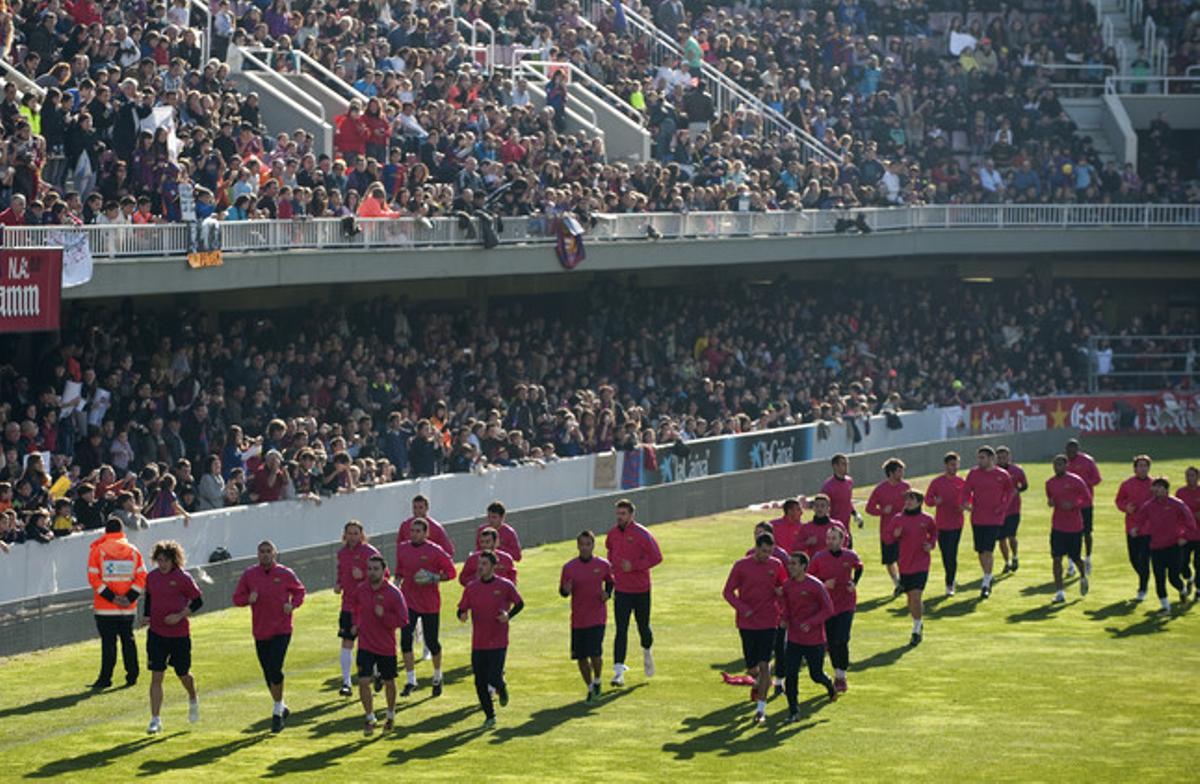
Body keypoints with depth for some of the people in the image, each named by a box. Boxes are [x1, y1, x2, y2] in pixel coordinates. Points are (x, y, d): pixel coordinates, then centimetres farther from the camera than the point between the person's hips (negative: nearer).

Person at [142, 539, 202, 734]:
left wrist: (180, 615, -17)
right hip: (156, 634, 3)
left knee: (183, 674, 13)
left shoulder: (183, 578, -10)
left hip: (179, 634, -3)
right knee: (156, 677, -5)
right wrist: (146, 615, 5)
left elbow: (198, 601, -6)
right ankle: (155, 720, -4)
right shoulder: (152, 577, 3)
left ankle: (193, 700, 46)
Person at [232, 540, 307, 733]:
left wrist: (293, 604, -6)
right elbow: (237, 598, 7)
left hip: (281, 631, -3)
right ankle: (281, 708, 30)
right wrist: (248, 599, -15)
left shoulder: (285, 574, -1)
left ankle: (277, 712, -2)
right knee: (268, 675, 9)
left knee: (275, 670, -15)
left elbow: (299, 591, 13)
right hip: (260, 632, 3)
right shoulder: (249, 575, 3)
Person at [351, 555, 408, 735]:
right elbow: (354, 606, 23)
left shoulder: (394, 593, -13)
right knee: (363, 681, -10)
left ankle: (391, 716, 35)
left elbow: (402, 621, -13)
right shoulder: (360, 589, -2)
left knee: (389, 682, 13)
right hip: (365, 645, 2)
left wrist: (384, 615, -25)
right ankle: (370, 718, 2)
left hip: (386, 647, -2)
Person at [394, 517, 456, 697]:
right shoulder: (402, 548, 6)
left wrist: (435, 578, -18)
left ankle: (437, 678, 28)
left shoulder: (435, 551, -8)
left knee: (432, 642, 4)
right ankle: (410, 680, -3)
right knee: (405, 639, -10)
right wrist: (397, 582, 4)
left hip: (430, 603, -3)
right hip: (408, 601, 3)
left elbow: (451, 572, -3)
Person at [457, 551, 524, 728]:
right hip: (478, 644, 3)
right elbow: (462, 609, 7)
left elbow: (519, 603, 9)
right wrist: (462, 615, -17)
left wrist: (509, 615, -9)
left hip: (498, 643, -3)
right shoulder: (471, 588, 3)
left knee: (494, 679, -11)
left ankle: (502, 689, 26)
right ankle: (490, 716, 18)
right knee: (480, 683, 3)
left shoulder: (505, 586, -4)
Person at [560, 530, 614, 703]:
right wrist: (566, 590, -18)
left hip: (597, 618, -1)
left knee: (595, 654, -12)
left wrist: (607, 593, -3)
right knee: (581, 657, 4)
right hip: (578, 619, 1)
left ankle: (597, 681, 17)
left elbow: (610, 582, 17)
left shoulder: (603, 565, -1)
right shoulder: (569, 567, -1)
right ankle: (590, 688, 23)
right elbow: (562, 591, 5)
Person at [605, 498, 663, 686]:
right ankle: (619, 671, -12)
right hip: (621, 590, 2)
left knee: (643, 627, 12)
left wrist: (634, 565, -21)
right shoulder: (612, 533, 3)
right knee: (621, 630, -8)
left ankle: (647, 652, 45)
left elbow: (656, 557, -14)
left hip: (641, 589, -2)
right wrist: (612, 566, 10)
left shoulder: (641, 534, -13)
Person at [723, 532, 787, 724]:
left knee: (764, 664, -8)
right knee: (752, 667, 6)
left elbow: (784, 586, 15)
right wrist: (742, 608, -15)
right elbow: (728, 592, -1)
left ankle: (761, 709, -4)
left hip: (768, 622, 0)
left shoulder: (776, 565, 2)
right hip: (747, 622, 0)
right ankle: (759, 681, 42)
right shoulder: (741, 565, -4)